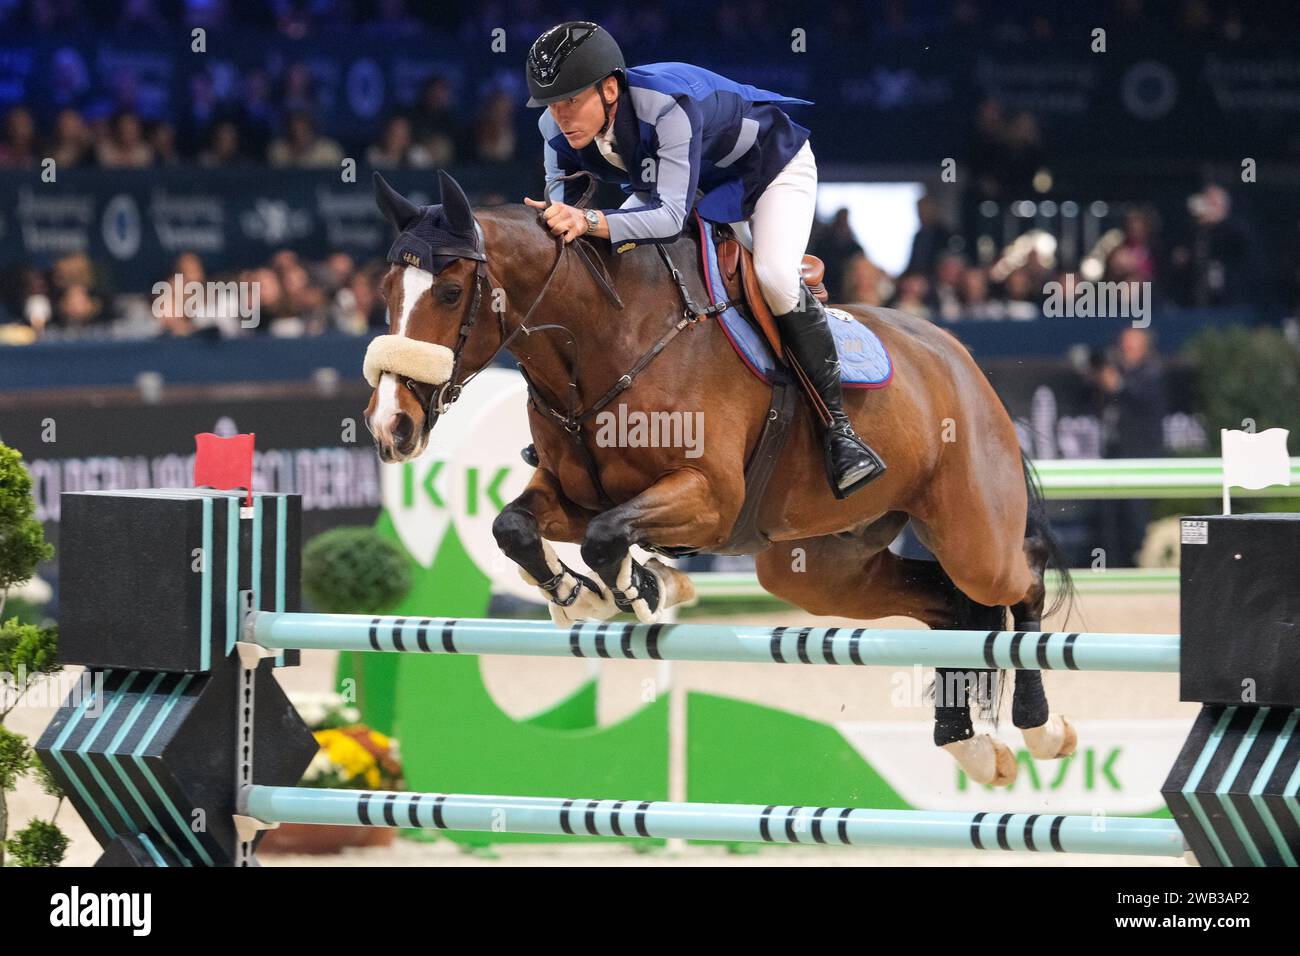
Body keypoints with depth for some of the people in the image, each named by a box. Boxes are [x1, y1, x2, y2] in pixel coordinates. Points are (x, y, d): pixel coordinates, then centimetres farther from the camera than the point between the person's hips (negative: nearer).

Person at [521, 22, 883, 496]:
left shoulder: (668, 107, -43)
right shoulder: (558, 128, -22)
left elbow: (671, 215, -48)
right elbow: (561, 191, -8)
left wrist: (589, 221, -62)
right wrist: (558, 215, -31)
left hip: (772, 167, -7)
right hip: (691, 185, 7)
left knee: (776, 277, -31)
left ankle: (837, 427, -21)